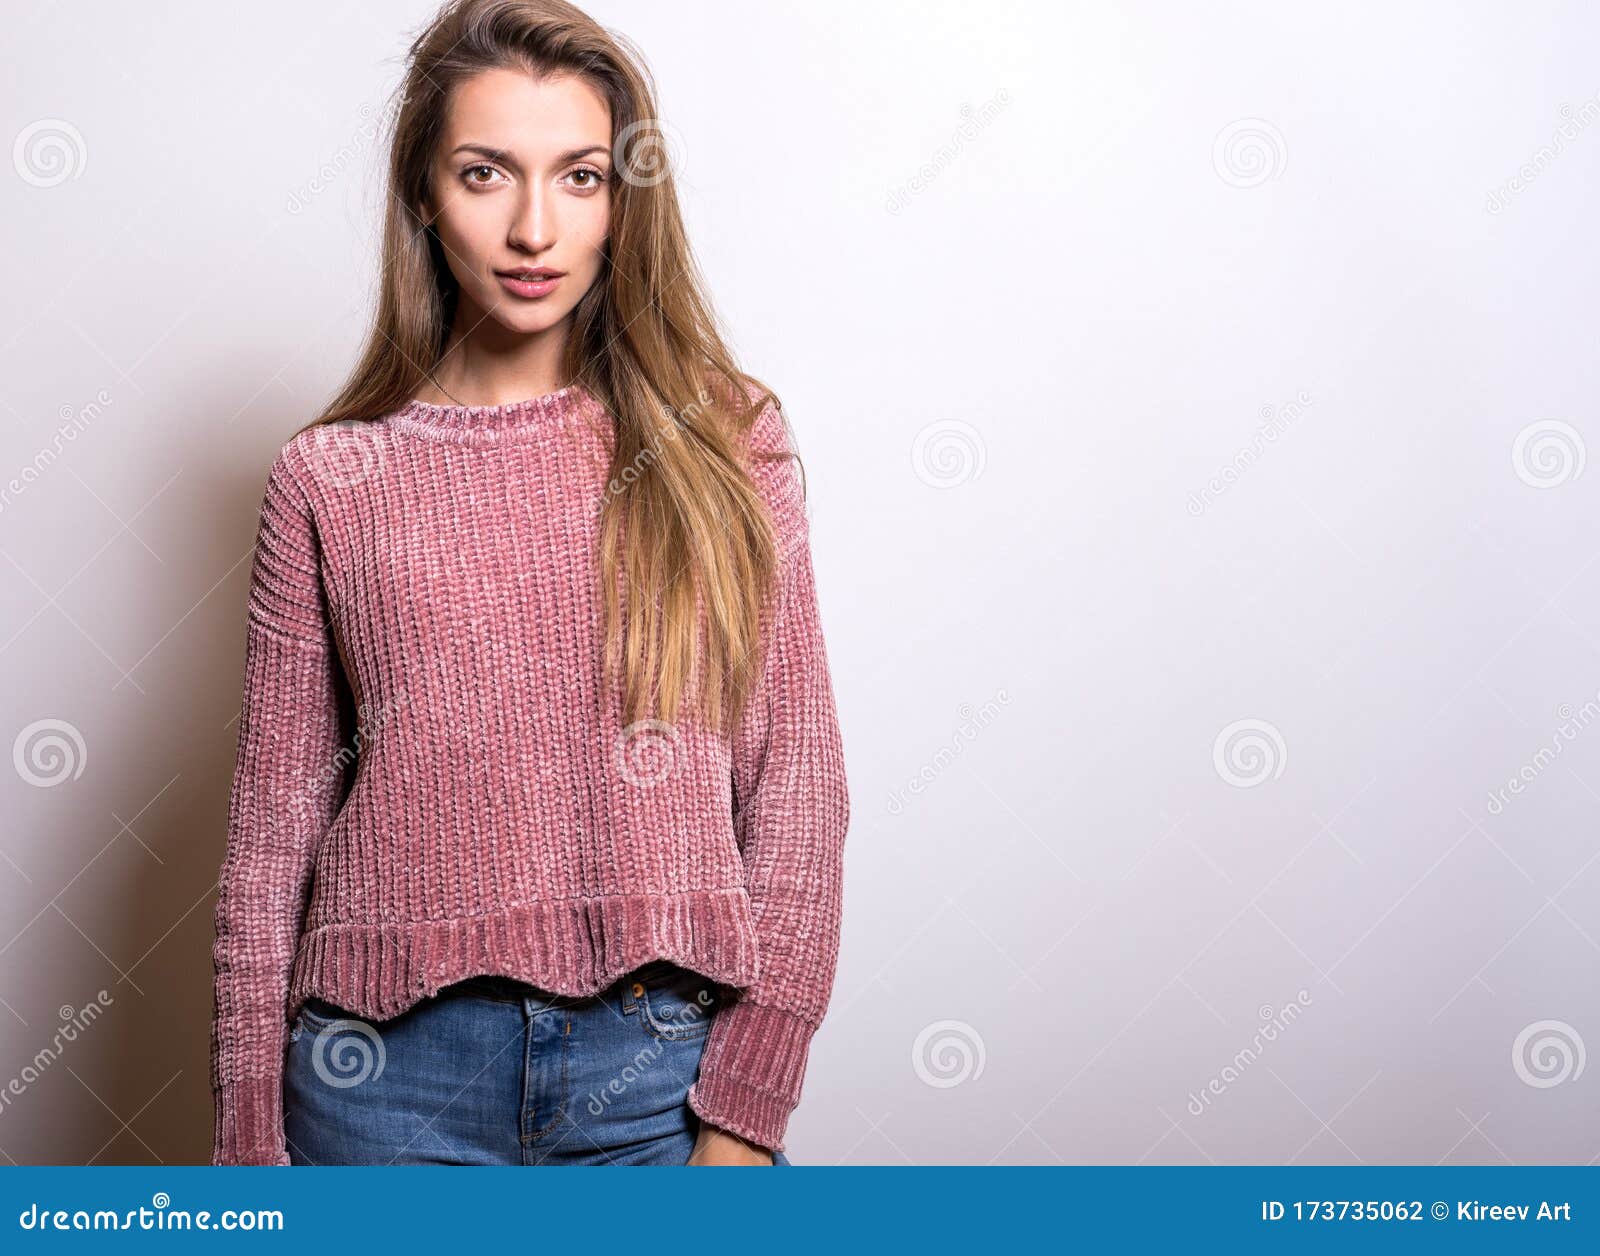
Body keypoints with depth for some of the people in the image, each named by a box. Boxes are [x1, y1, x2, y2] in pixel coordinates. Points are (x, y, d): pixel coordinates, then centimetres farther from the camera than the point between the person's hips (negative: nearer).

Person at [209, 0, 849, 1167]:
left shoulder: (725, 439, 1)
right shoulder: (329, 478, 2)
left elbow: (798, 781, -1)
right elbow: (273, 827, 4)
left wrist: (748, 1105, -6)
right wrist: (252, 1137, 4)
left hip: (660, 1062, 0)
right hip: (395, 1064, 1)